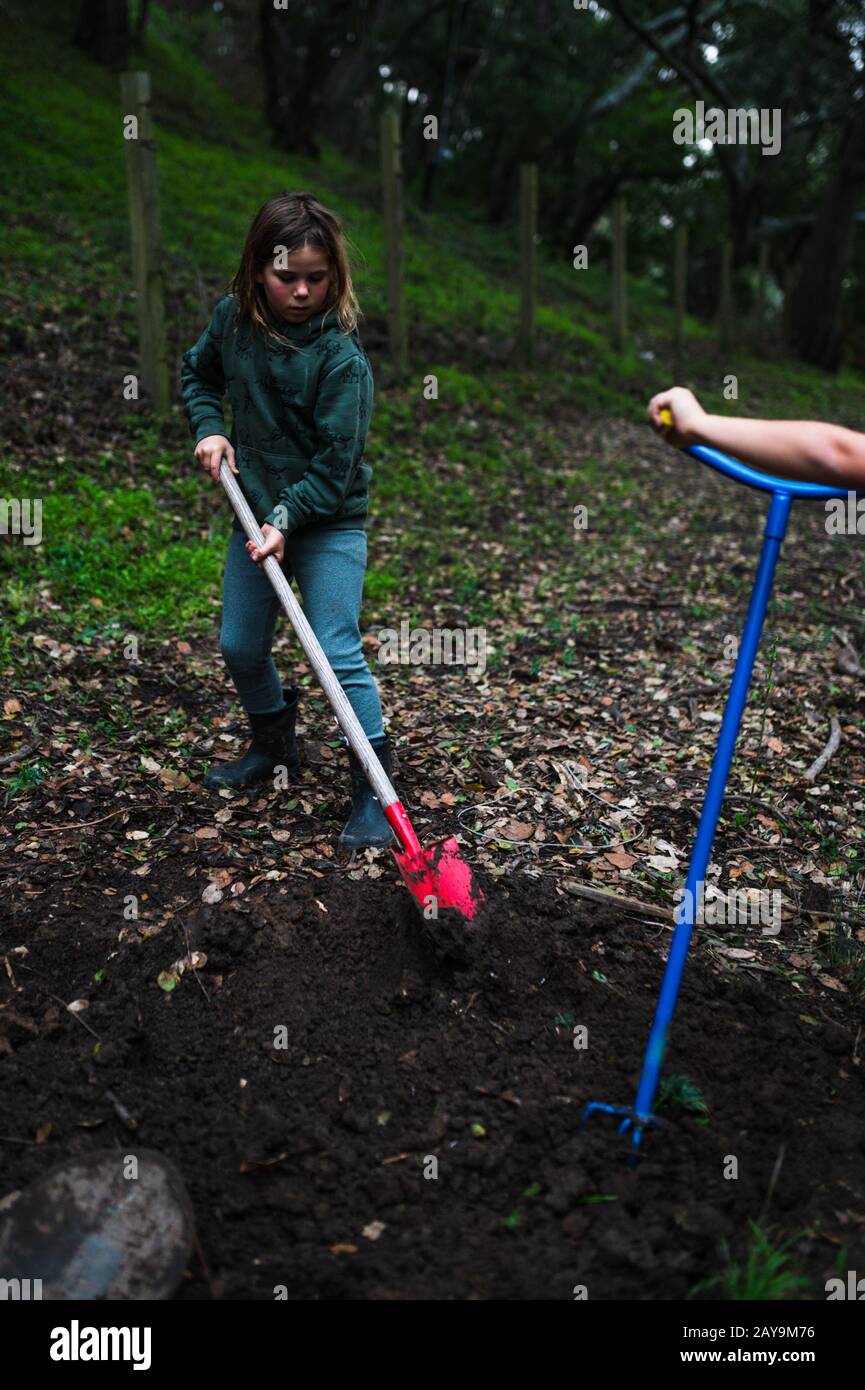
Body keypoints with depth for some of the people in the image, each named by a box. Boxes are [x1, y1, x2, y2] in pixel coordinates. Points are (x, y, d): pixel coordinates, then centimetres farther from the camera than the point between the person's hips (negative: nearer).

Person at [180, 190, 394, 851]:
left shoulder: (341, 354, -19)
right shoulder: (233, 319, -2)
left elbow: (335, 463, -19)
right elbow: (197, 371, 19)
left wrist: (287, 519, -25)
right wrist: (209, 427, 2)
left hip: (329, 523, -6)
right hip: (257, 513, 6)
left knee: (339, 654, -10)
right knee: (240, 647, 15)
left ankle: (374, 791, 2)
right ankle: (274, 746, 40)